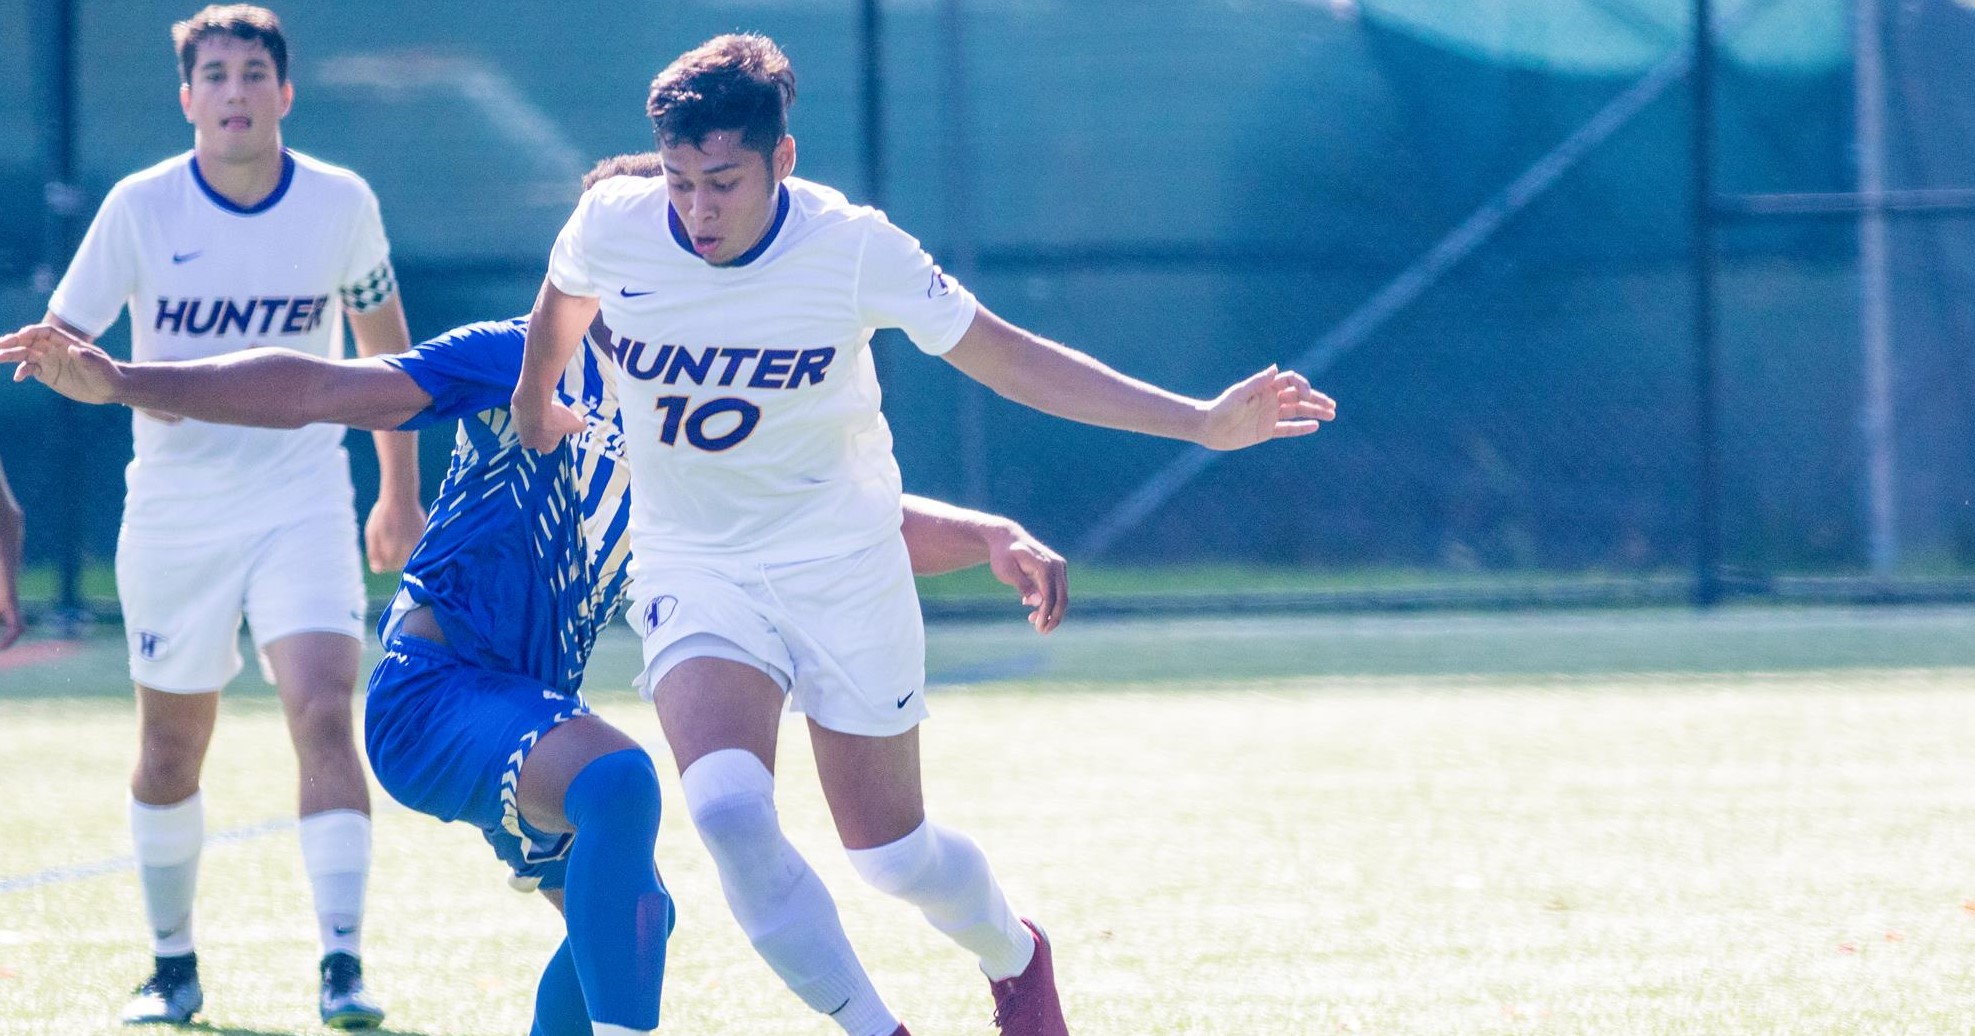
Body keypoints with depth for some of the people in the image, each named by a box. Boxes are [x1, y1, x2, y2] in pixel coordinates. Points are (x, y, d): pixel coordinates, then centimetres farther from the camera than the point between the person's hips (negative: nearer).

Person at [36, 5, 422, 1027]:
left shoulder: (341, 203, -4)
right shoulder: (140, 207, -8)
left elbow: (384, 341, 12)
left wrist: (401, 489, 16)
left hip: (303, 502, -1)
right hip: (173, 510, 1)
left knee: (323, 712, -18)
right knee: (171, 745, 9)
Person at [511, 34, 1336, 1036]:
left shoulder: (853, 247, -18)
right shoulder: (613, 229, -14)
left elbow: (1005, 356, -8)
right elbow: (560, 299, 12)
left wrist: (1201, 421, -12)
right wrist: (535, 403, 31)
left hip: (844, 567, -1)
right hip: (693, 569, 1)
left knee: (891, 849, 7)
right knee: (727, 806, -25)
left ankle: (1012, 954, 42)